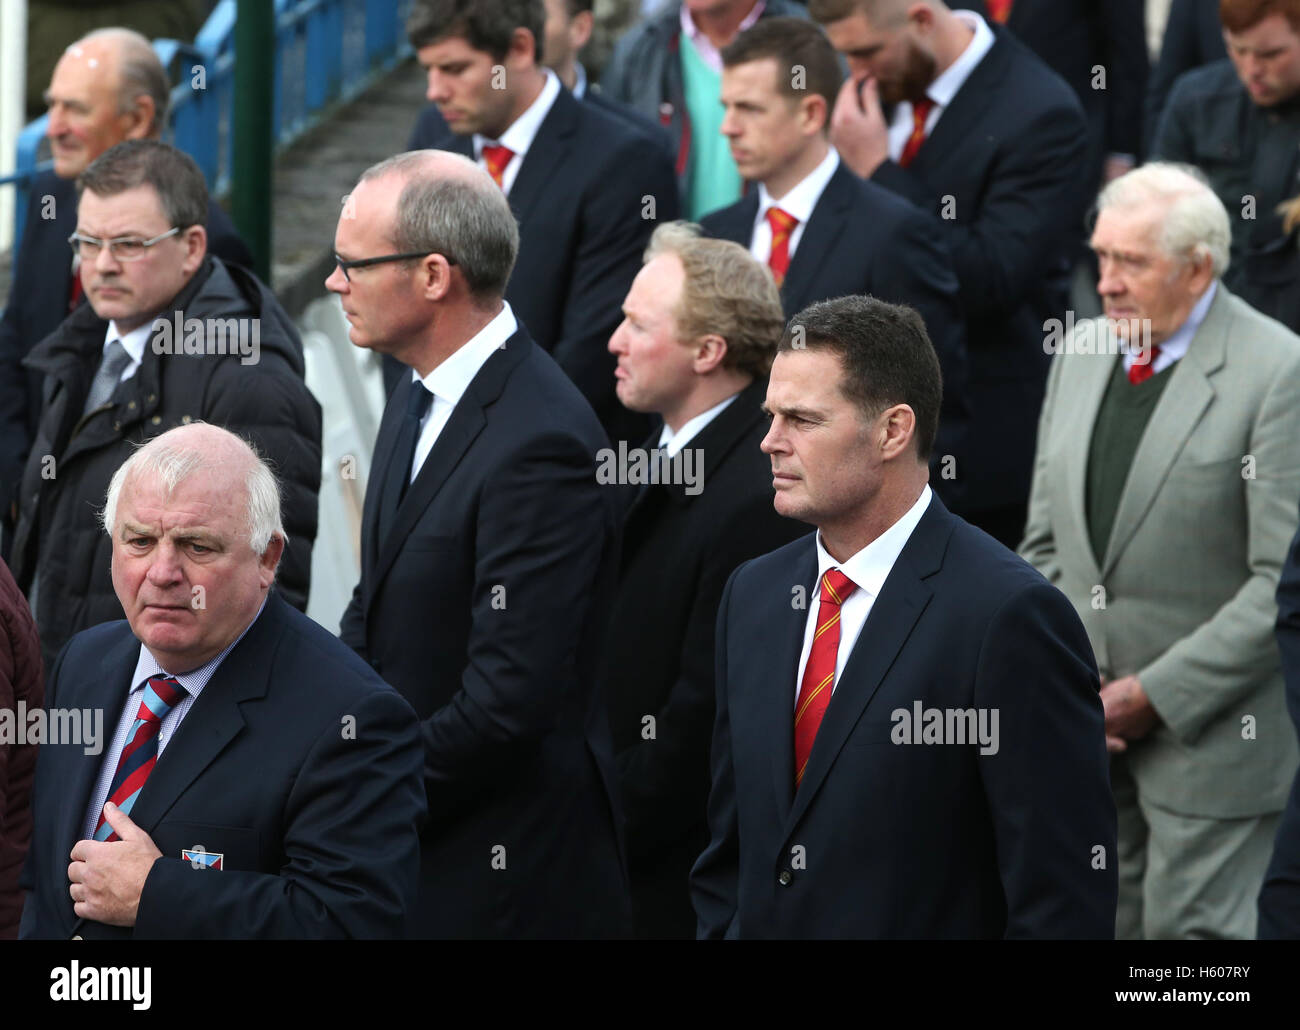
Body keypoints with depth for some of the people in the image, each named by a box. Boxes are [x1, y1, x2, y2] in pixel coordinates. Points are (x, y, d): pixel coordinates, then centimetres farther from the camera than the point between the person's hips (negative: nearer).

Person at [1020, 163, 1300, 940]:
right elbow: (1045, 542, 16)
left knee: (1191, 926, -5)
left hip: (1209, 729, -6)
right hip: (1088, 729, 6)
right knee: (1107, 922, 8)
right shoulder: (1083, 353, 10)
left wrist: (1155, 694, -16)